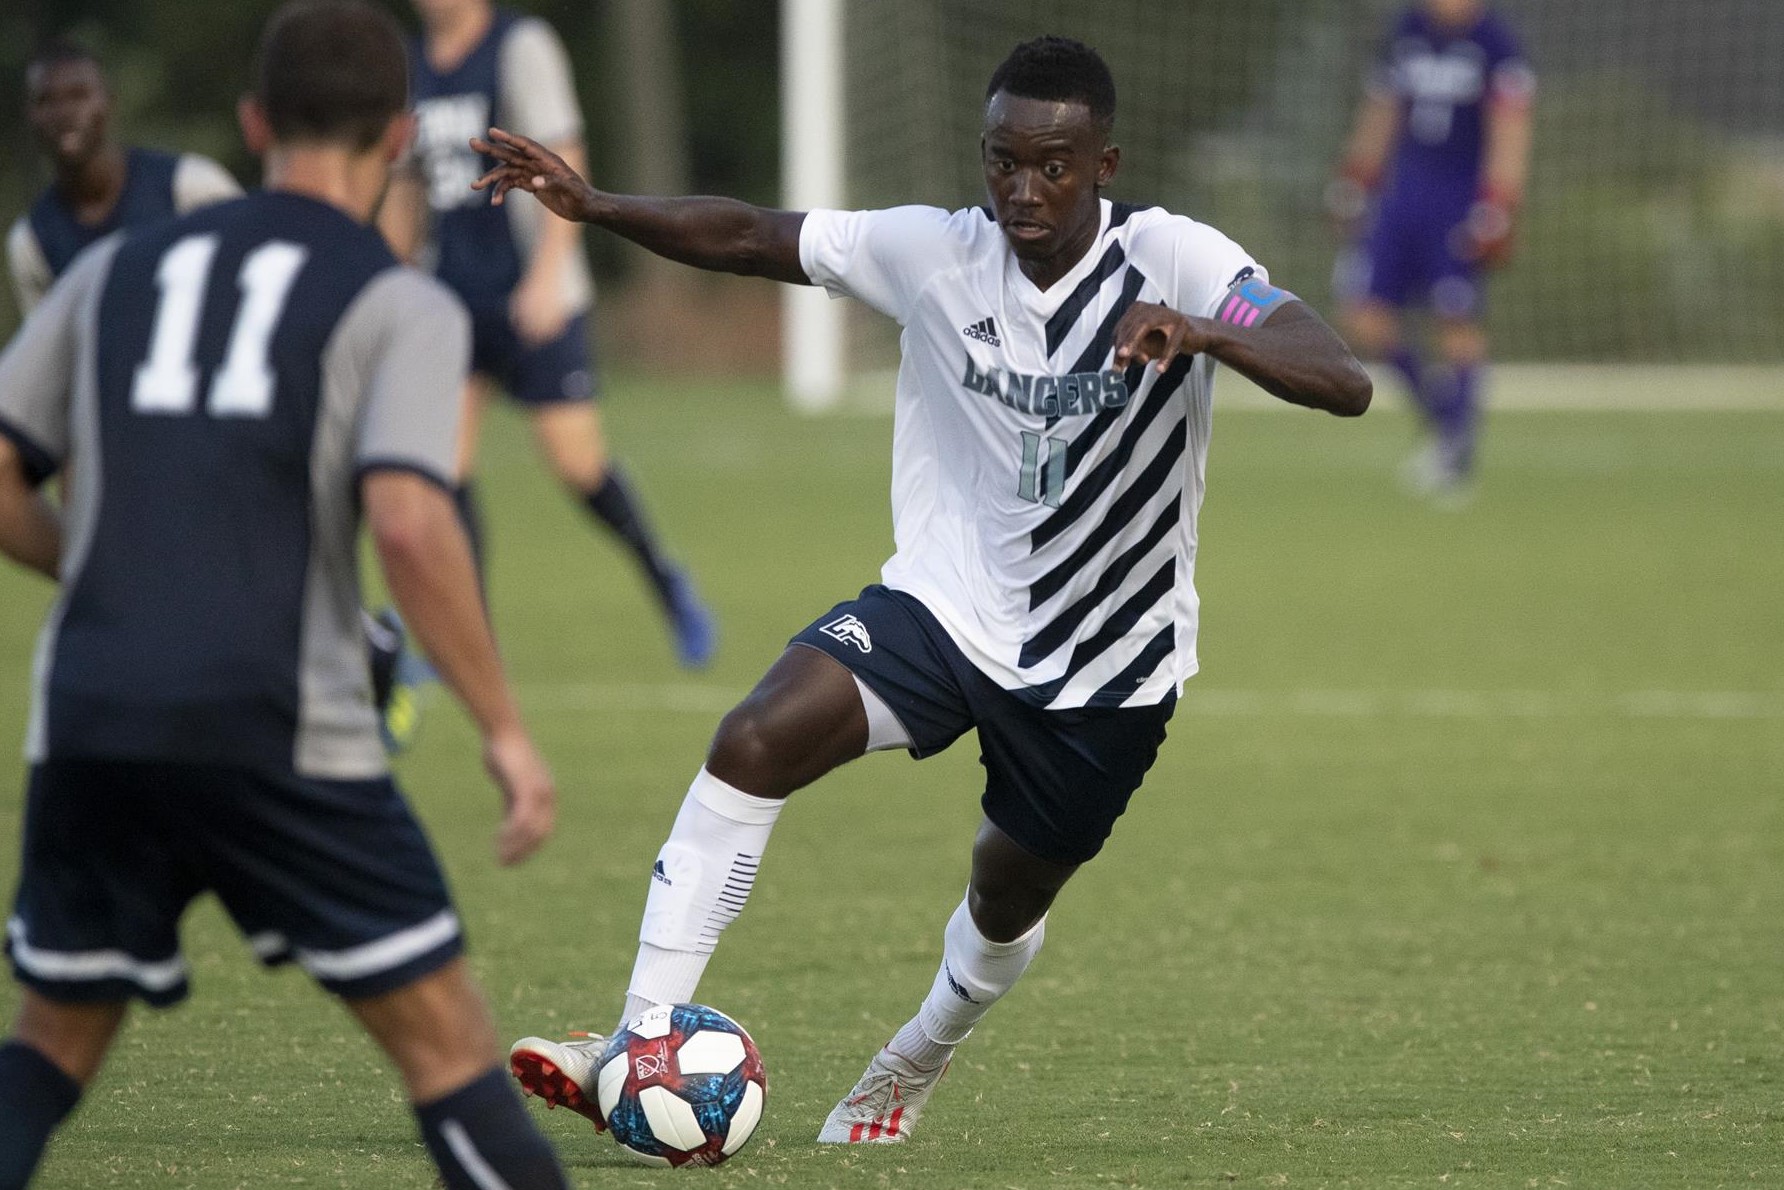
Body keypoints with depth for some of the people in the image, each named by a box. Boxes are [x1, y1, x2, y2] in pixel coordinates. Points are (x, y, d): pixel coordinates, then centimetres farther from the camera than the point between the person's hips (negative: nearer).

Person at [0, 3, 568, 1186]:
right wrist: (506, 730, -8)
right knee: (446, 1037, 3)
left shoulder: (118, 270, 15)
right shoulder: (401, 306, 1)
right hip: (278, 731, -4)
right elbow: (407, 520, -14)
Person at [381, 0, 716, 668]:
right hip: (455, 293, 5)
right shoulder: (413, 66, 11)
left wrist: (546, 275, -24)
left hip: (535, 298, -5)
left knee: (578, 463, -6)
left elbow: (563, 168, -14)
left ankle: (664, 581, 21)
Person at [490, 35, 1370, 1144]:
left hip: (1109, 665, -1)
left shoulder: (1178, 263, -18)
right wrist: (592, 204, -16)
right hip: (947, 606, 1)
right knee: (753, 742, -24)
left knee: (1008, 905, 16)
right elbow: (746, 236, -1)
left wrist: (1204, 334, -48)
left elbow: (1344, 383, -30)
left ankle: (915, 1067, 52)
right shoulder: (935, 252, -9)